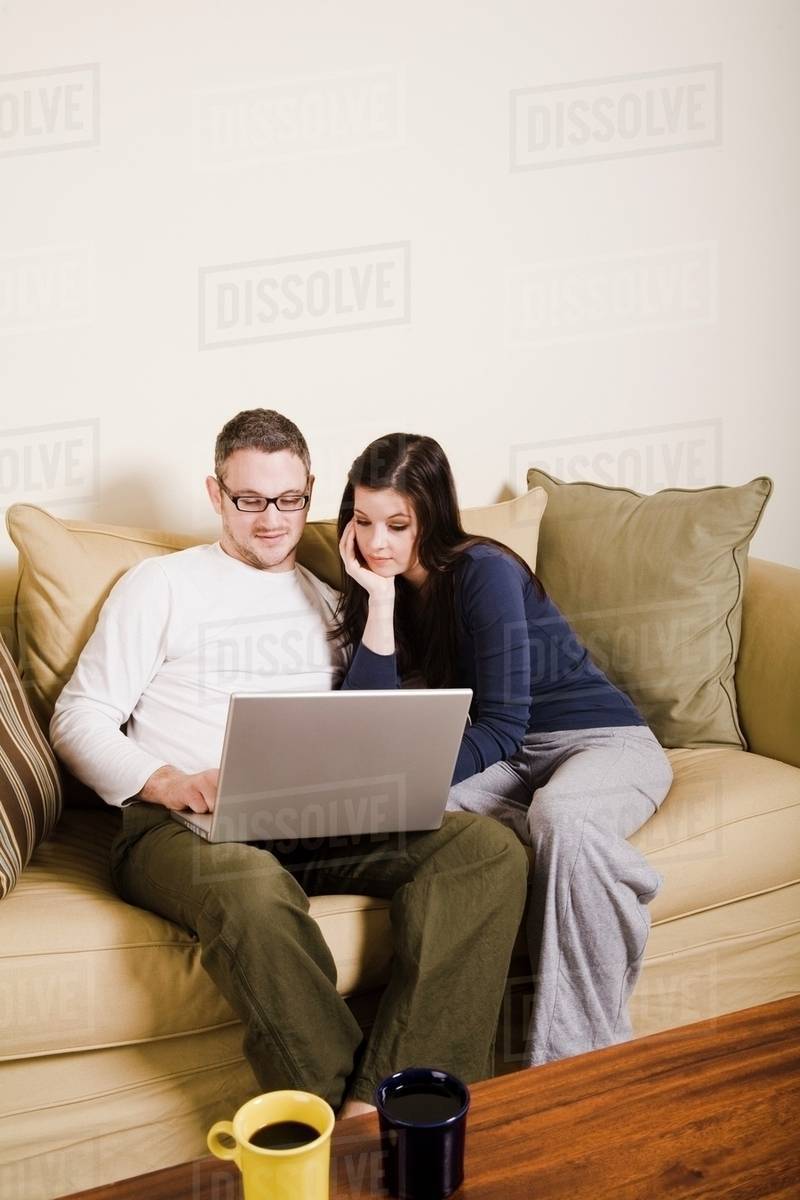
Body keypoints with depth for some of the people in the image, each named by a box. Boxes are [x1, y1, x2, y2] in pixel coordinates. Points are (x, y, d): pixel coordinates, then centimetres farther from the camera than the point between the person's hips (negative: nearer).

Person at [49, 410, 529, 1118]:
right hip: (187, 823, -4)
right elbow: (79, 720, 6)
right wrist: (166, 782, -13)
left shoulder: (331, 599, 24)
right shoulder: (163, 586, 13)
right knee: (255, 891, -41)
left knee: (489, 850, -23)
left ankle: (372, 1105, -31)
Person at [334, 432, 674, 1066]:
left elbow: (502, 723, -21)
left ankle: (583, 1059, -31)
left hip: (603, 737, -5)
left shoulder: (483, 571, -17)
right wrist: (379, 602, -16)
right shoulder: (383, 589, 1)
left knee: (560, 814, -40)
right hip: (507, 756, 5)